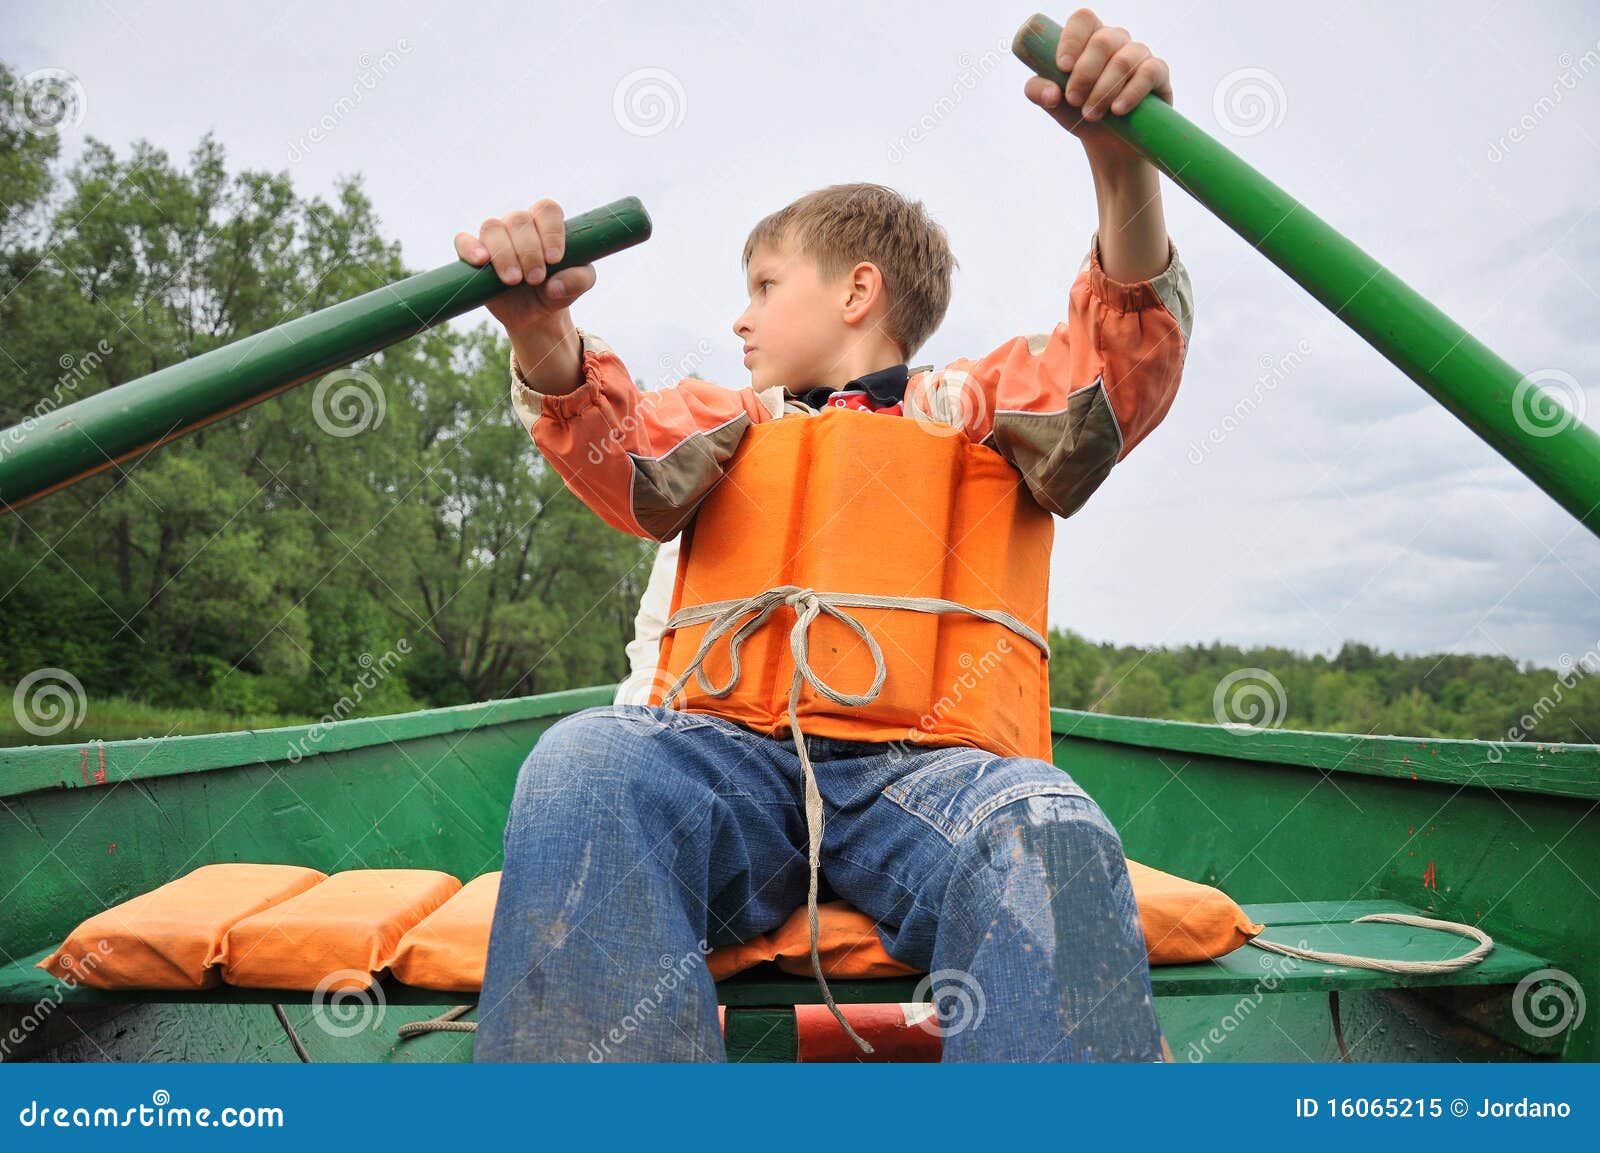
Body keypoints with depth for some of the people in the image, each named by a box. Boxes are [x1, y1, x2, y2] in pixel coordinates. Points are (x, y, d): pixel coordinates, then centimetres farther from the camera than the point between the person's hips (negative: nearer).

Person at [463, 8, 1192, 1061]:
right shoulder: (723, 423, 29)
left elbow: (1131, 358, 4)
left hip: (924, 765, -1)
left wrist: (1123, 163, -14)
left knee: (1050, 837, -34)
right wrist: (543, 332, -14)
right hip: (724, 754, 2)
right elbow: (606, 443, 8)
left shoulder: (984, 406, 22)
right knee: (585, 763, -31)